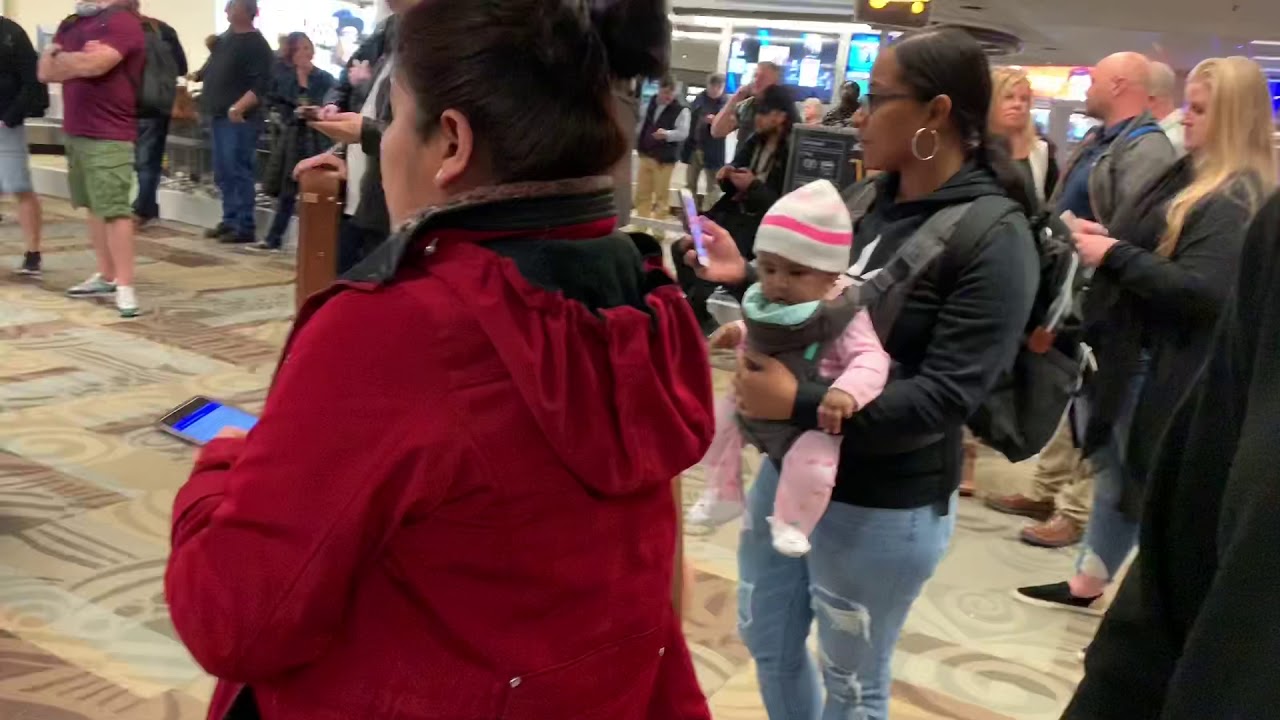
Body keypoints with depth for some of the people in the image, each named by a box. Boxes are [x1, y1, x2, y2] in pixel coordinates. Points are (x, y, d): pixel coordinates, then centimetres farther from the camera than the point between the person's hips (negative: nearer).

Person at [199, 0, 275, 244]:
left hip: (240, 119, -9)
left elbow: (262, 85, -20)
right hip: (220, 116, 9)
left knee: (239, 173, -8)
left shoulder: (257, 44, -11)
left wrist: (238, 108, -27)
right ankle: (230, 221, 20)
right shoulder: (226, 37, 15)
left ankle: (245, 227, -4)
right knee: (223, 174, 12)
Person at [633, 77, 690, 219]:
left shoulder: (681, 110, -9)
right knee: (642, 192, 11)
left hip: (664, 157, -6)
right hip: (645, 154, 6)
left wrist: (667, 134, -34)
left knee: (661, 194, 0)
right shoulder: (650, 105, 9)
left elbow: (683, 132, -18)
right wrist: (637, 143, 16)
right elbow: (641, 125, 20)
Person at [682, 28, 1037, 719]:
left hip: (881, 504, -7)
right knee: (766, 640, 24)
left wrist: (799, 403, -29)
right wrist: (748, 275, 1)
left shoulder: (994, 241, -19)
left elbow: (943, 397, -25)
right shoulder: (872, 200, 3)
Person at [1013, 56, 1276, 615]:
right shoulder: (1192, 174, 11)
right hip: (1132, 352, 10)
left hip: (1167, 371, -10)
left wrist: (1115, 255, -21)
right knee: (1116, 471, 20)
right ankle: (1087, 584, 35)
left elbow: (1201, 289, -28)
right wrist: (1107, 236, 3)